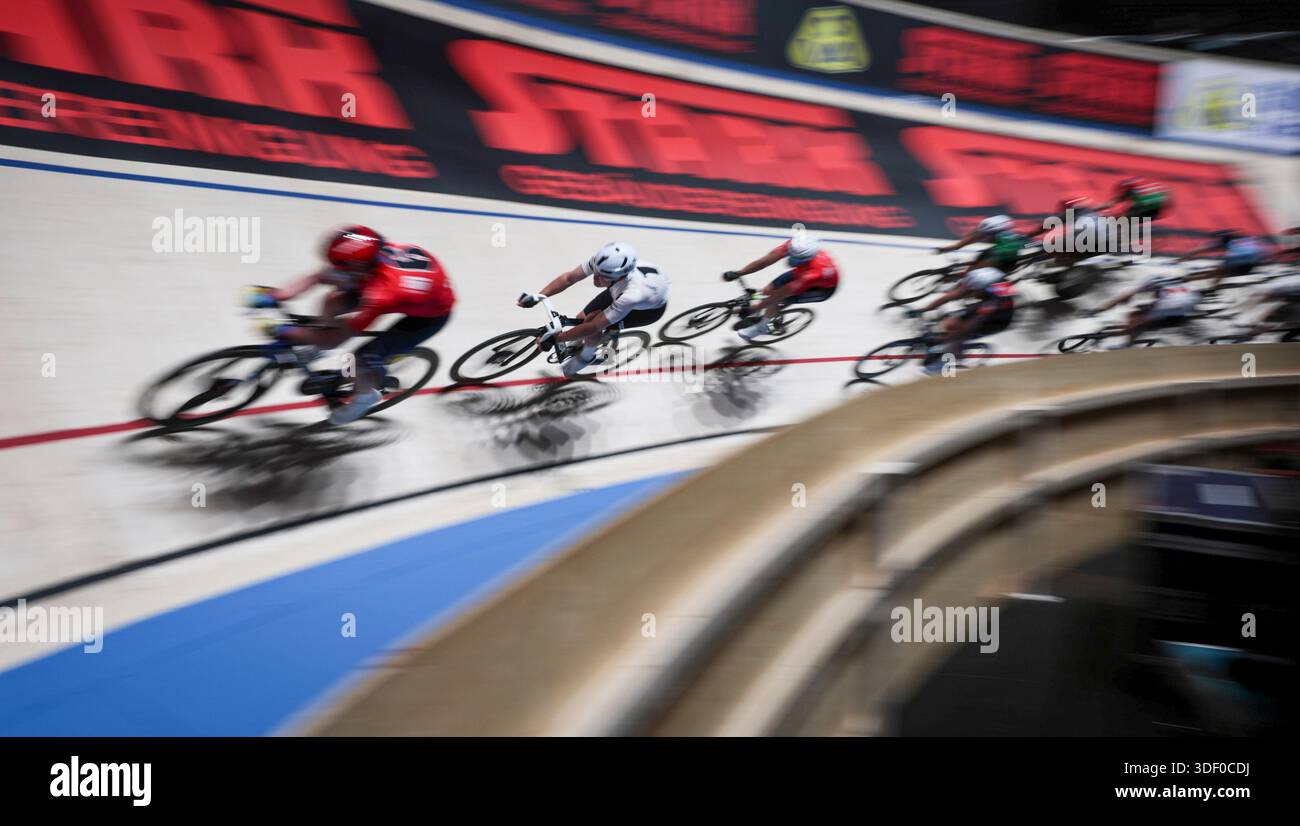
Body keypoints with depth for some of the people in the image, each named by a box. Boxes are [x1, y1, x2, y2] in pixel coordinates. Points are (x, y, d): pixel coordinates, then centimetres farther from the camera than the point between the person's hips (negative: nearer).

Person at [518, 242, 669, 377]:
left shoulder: (631, 295, -47)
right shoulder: (603, 262, -34)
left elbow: (593, 326, -38)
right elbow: (569, 278, -20)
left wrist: (555, 338, -32)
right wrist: (536, 297, -28)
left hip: (651, 308, -5)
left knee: (593, 322, -21)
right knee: (582, 319, 0)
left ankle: (586, 356, 12)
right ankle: (575, 344, 37)